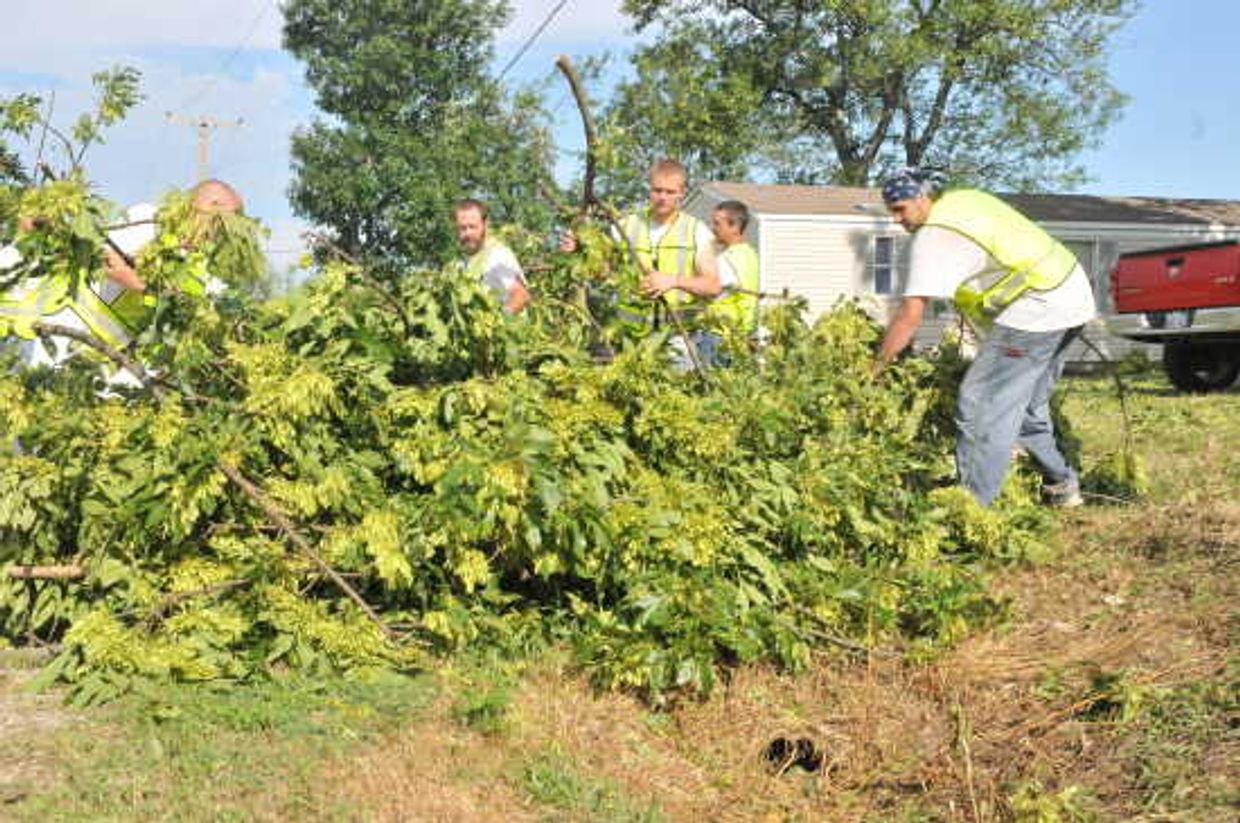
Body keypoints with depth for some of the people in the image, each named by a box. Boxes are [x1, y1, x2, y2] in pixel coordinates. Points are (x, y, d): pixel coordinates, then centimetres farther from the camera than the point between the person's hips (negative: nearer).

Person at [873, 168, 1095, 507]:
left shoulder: (935, 236, -12)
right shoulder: (965, 199, 14)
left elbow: (911, 315, -16)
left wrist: (876, 365, -8)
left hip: (1037, 309, -10)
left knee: (981, 407, -9)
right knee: (1027, 406, 22)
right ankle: (1061, 485, 32)